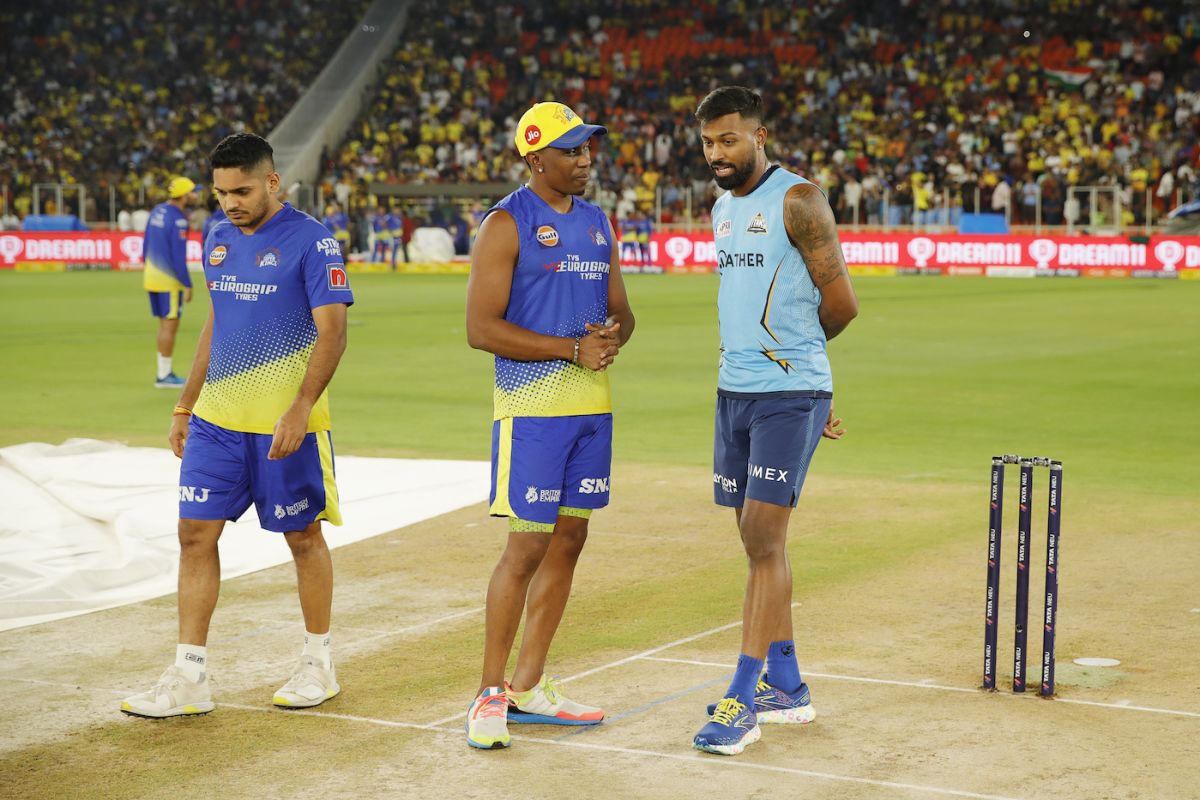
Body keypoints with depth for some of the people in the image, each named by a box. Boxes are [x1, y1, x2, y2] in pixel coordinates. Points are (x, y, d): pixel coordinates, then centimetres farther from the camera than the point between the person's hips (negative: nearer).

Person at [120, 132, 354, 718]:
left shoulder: (311, 242, -10)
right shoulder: (218, 240, 11)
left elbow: (332, 332, -15)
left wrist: (301, 407, -26)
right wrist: (185, 406, 18)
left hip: (285, 422, -6)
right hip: (216, 420, 6)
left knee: (303, 537, 6)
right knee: (195, 533, 1)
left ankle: (318, 665, 21)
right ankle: (188, 679, 4)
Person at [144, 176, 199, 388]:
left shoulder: (157, 211, 8)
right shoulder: (178, 220, -17)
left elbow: (146, 242, 15)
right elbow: (178, 256, -19)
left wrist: (146, 267, 23)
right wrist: (187, 285, -16)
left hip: (152, 274, 9)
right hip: (169, 279, -9)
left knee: (165, 324, 15)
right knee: (170, 325, -2)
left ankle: (165, 371, 20)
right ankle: (164, 375, 1)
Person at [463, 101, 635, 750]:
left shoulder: (597, 223, 14)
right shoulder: (504, 226, -8)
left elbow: (620, 310, 19)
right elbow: (481, 328, -15)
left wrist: (613, 335, -6)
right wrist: (572, 348, -18)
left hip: (593, 404, 7)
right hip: (533, 406, -7)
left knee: (568, 542, 9)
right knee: (528, 546, -8)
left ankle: (528, 688, 18)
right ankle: (490, 694, 2)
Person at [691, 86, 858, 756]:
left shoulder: (798, 200, -10)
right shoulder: (723, 208, 15)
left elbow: (841, 304, -9)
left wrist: (785, 351, 7)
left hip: (788, 396, -8)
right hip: (734, 392, 8)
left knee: (765, 537, -11)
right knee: (759, 540, 10)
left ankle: (745, 698, -10)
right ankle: (788, 686, 20)